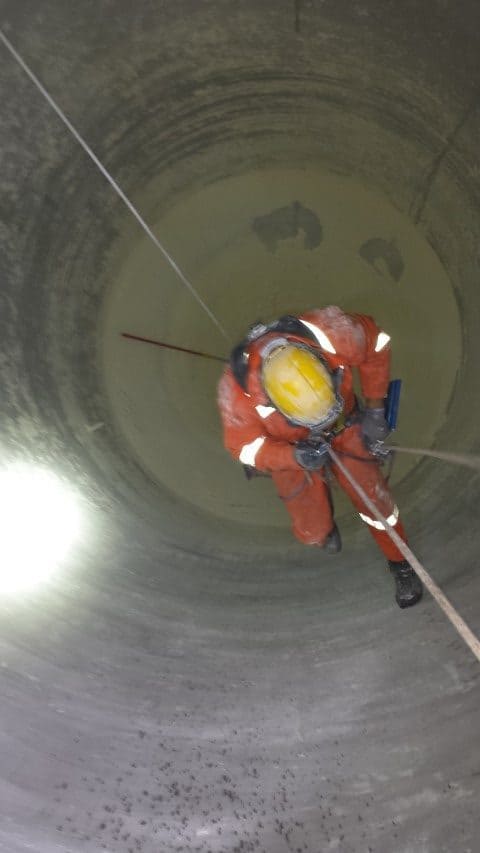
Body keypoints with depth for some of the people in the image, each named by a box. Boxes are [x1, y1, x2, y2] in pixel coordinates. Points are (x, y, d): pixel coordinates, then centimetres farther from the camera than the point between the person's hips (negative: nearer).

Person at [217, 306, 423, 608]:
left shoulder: (333, 334, -39)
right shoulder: (237, 390, -39)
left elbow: (376, 344, -15)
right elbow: (243, 445, -21)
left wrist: (375, 409, -12)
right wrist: (295, 457, -39)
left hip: (345, 427, 1)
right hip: (290, 449, -1)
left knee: (373, 499, 3)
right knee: (314, 531, 6)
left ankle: (401, 564, 32)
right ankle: (325, 528, 44)